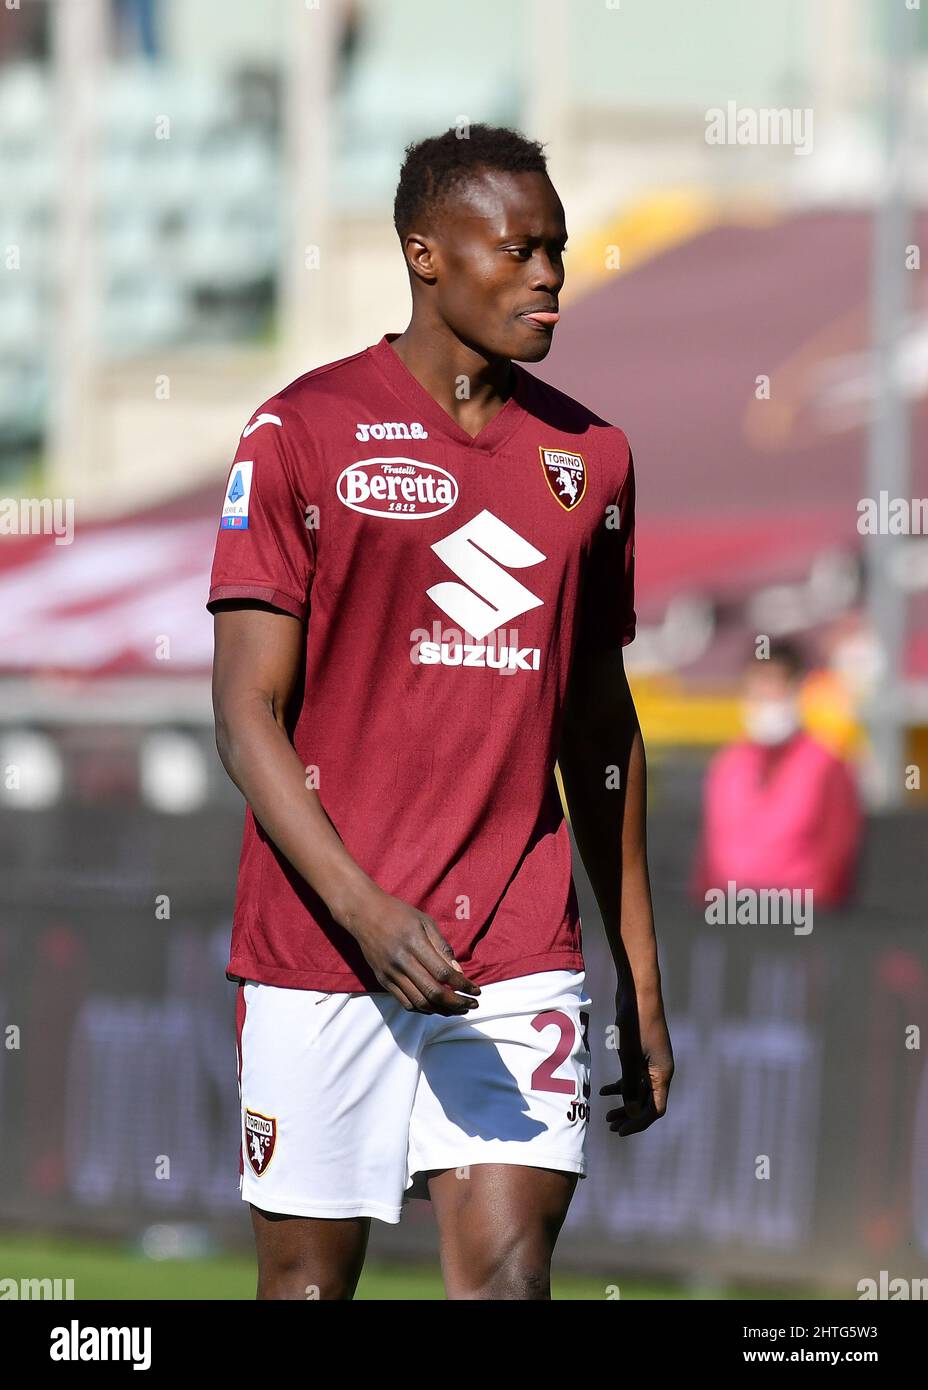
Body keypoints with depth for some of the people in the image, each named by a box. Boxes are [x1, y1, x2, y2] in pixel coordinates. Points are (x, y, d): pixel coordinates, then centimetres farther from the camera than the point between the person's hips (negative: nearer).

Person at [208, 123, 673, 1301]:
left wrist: (641, 981, 16)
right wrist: (365, 911, -21)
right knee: (309, 1272, 5)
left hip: (521, 953, 3)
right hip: (319, 946, -3)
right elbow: (247, 714, -7)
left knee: (511, 1270, -10)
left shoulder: (588, 455, 11)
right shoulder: (303, 433, -3)